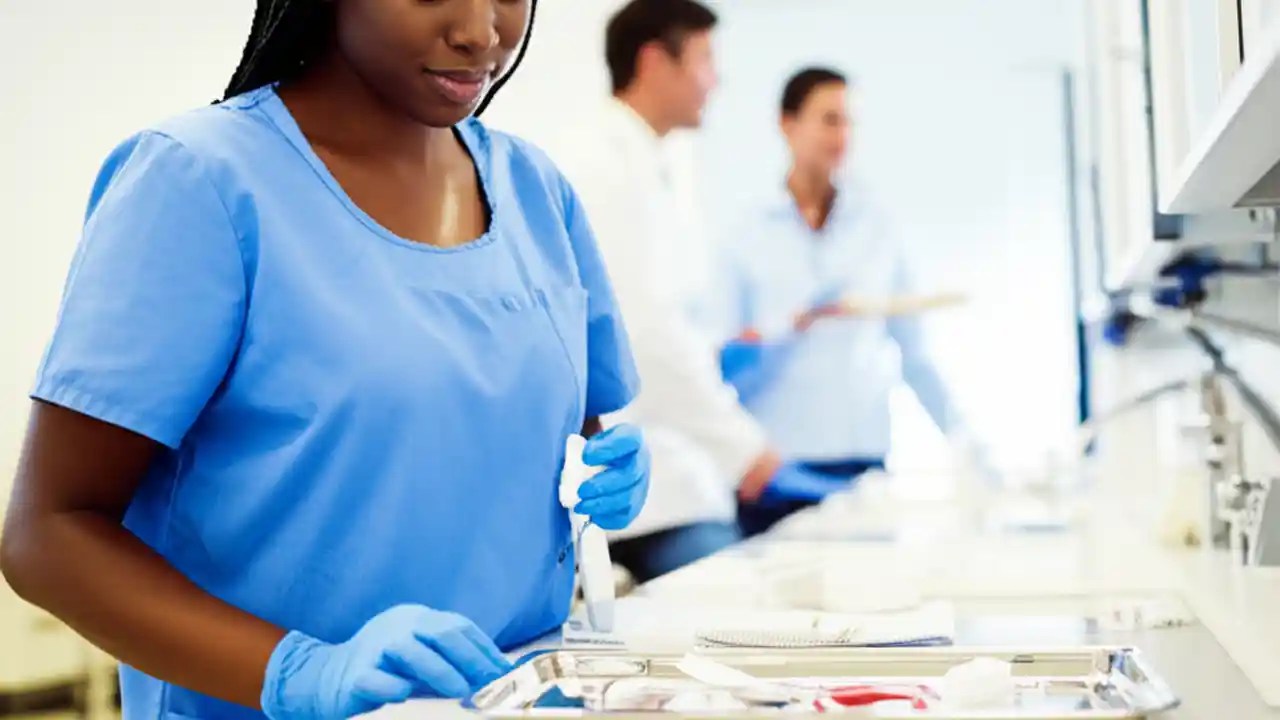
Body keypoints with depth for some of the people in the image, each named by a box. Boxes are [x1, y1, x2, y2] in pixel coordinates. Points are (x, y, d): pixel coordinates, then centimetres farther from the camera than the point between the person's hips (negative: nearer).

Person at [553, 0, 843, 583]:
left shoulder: (646, 168, 17)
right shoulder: (603, 163, -12)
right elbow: (641, 325, -20)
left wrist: (717, 359, 10)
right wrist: (745, 450, -20)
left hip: (674, 472, 10)